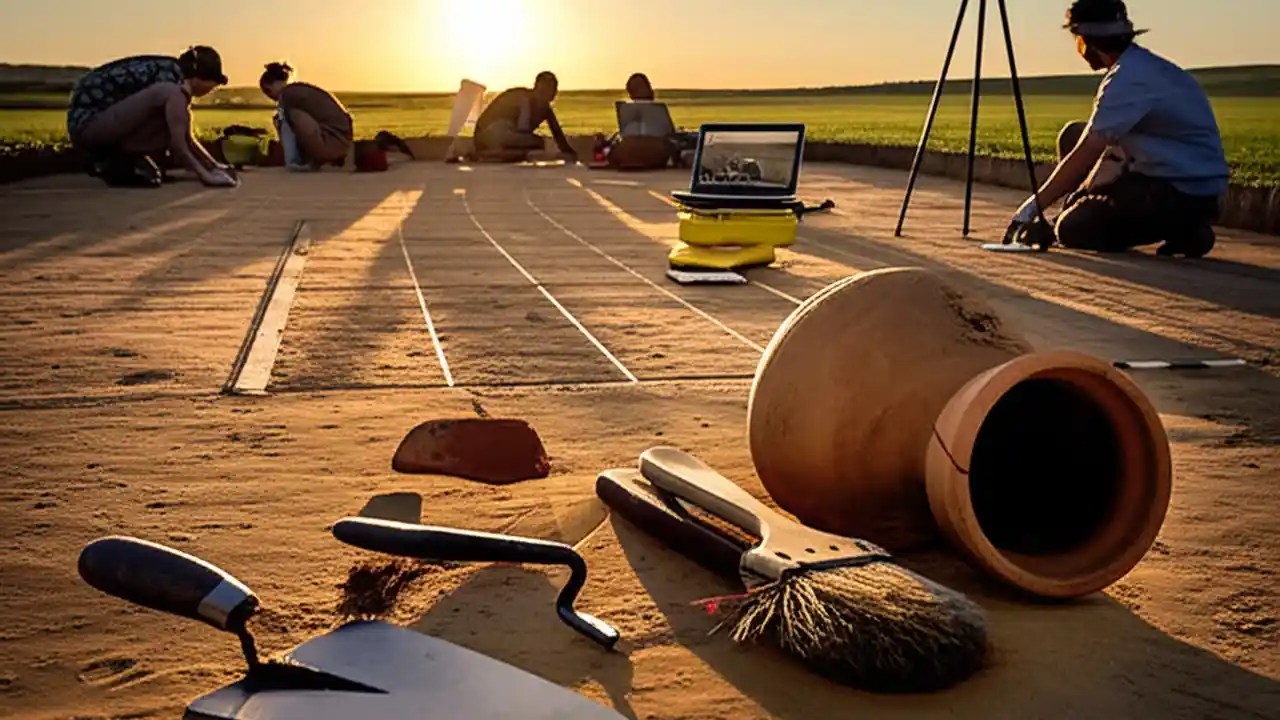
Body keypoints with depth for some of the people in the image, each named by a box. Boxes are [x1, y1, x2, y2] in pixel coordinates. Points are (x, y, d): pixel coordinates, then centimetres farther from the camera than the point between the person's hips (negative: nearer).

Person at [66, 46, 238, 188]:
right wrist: (206, 176, -14)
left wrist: (215, 166, 10)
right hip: (86, 123, -9)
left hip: (102, 122, 9)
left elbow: (186, 138, 15)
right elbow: (177, 145, -21)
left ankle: (119, 156, 2)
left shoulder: (174, 75, 9)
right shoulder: (171, 79, -19)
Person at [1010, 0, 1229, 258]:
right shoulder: (1143, 66, 11)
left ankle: (1182, 231, -6)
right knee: (1073, 136, 11)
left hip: (1188, 194, -10)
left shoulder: (1129, 78, -18)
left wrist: (1034, 205, -15)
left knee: (1072, 229, -13)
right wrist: (1084, 192, 18)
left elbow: (1085, 155, -20)